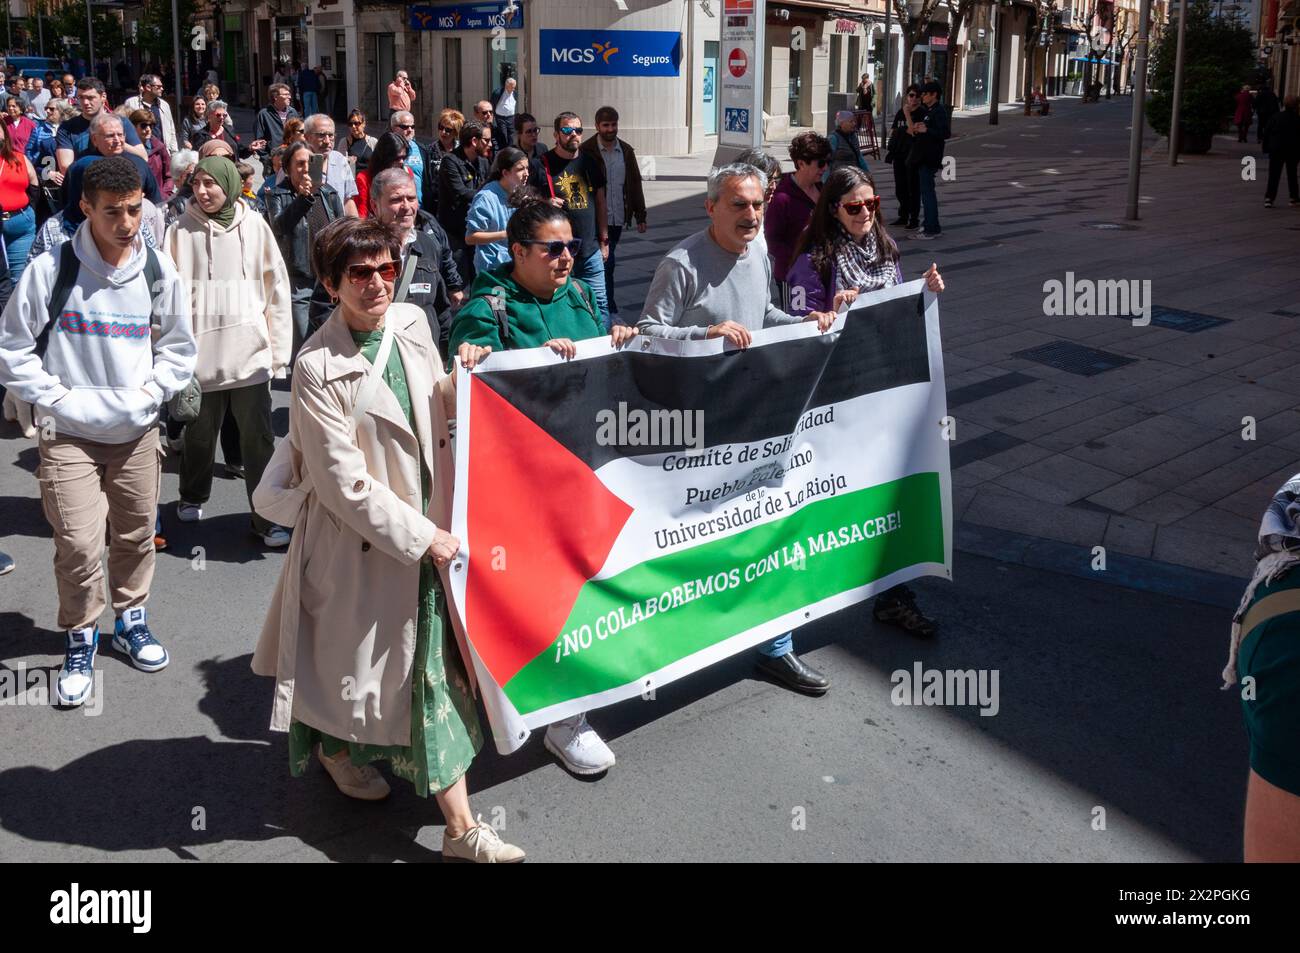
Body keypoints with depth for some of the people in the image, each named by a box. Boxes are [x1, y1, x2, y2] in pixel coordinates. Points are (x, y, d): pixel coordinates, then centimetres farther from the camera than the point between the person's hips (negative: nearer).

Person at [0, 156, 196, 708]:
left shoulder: (158, 272, -2)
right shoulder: (50, 271, -11)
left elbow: (178, 348, 9)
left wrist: (147, 395, -5)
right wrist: (58, 399, -12)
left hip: (137, 433, 3)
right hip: (70, 435, -3)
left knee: (136, 536, 14)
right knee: (77, 546, -5)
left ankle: (131, 619, 36)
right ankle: (80, 640, 16)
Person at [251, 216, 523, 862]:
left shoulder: (411, 322, 0)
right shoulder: (317, 369, -18)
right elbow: (344, 482, -19)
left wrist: (462, 381, -5)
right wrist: (420, 536, -18)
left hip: (430, 525, 5)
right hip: (361, 537, -5)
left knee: (438, 660, 8)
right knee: (355, 651, 15)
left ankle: (460, 829, 19)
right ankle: (333, 743, 49)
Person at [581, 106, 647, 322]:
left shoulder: (626, 150, 9)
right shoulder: (587, 151, -7)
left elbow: (635, 183, 12)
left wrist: (640, 215, 9)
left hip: (618, 217, 5)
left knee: (606, 261, 13)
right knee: (606, 263, -7)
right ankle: (611, 311, -2)